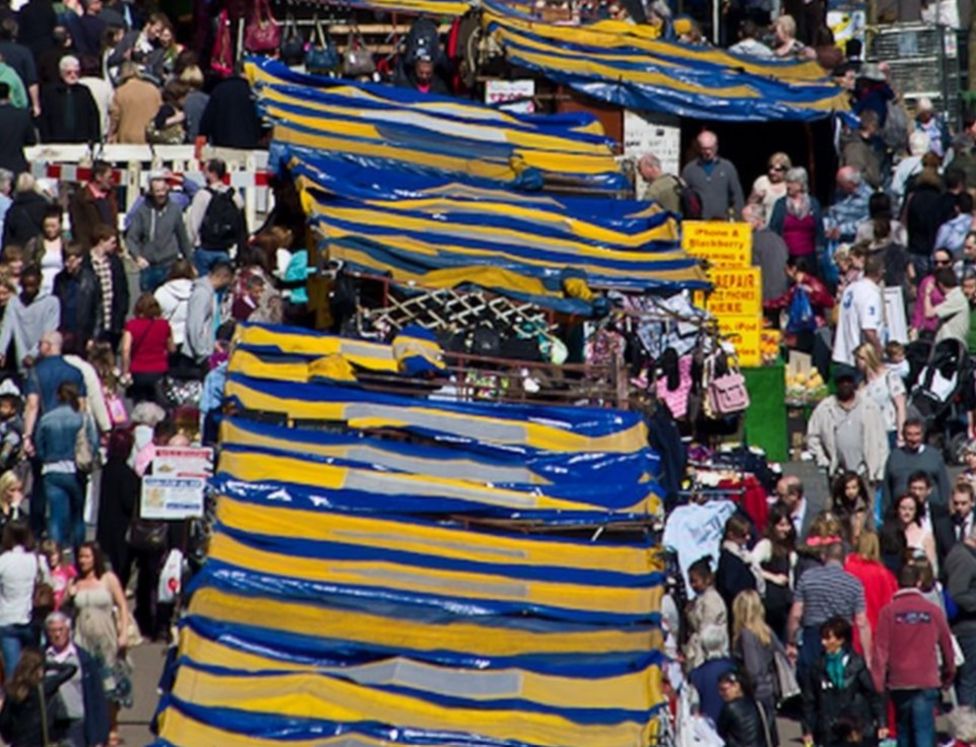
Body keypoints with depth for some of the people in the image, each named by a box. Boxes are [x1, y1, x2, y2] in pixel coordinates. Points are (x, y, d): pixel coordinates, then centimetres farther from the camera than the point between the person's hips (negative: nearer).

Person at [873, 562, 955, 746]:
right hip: (926, 683, -1)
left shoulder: (888, 611, -4)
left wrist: (878, 684, -4)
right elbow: (947, 646, 10)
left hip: (898, 683, 1)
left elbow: (880, 649, -6)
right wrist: (949, 674, 25)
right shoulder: (933, 611, 0)